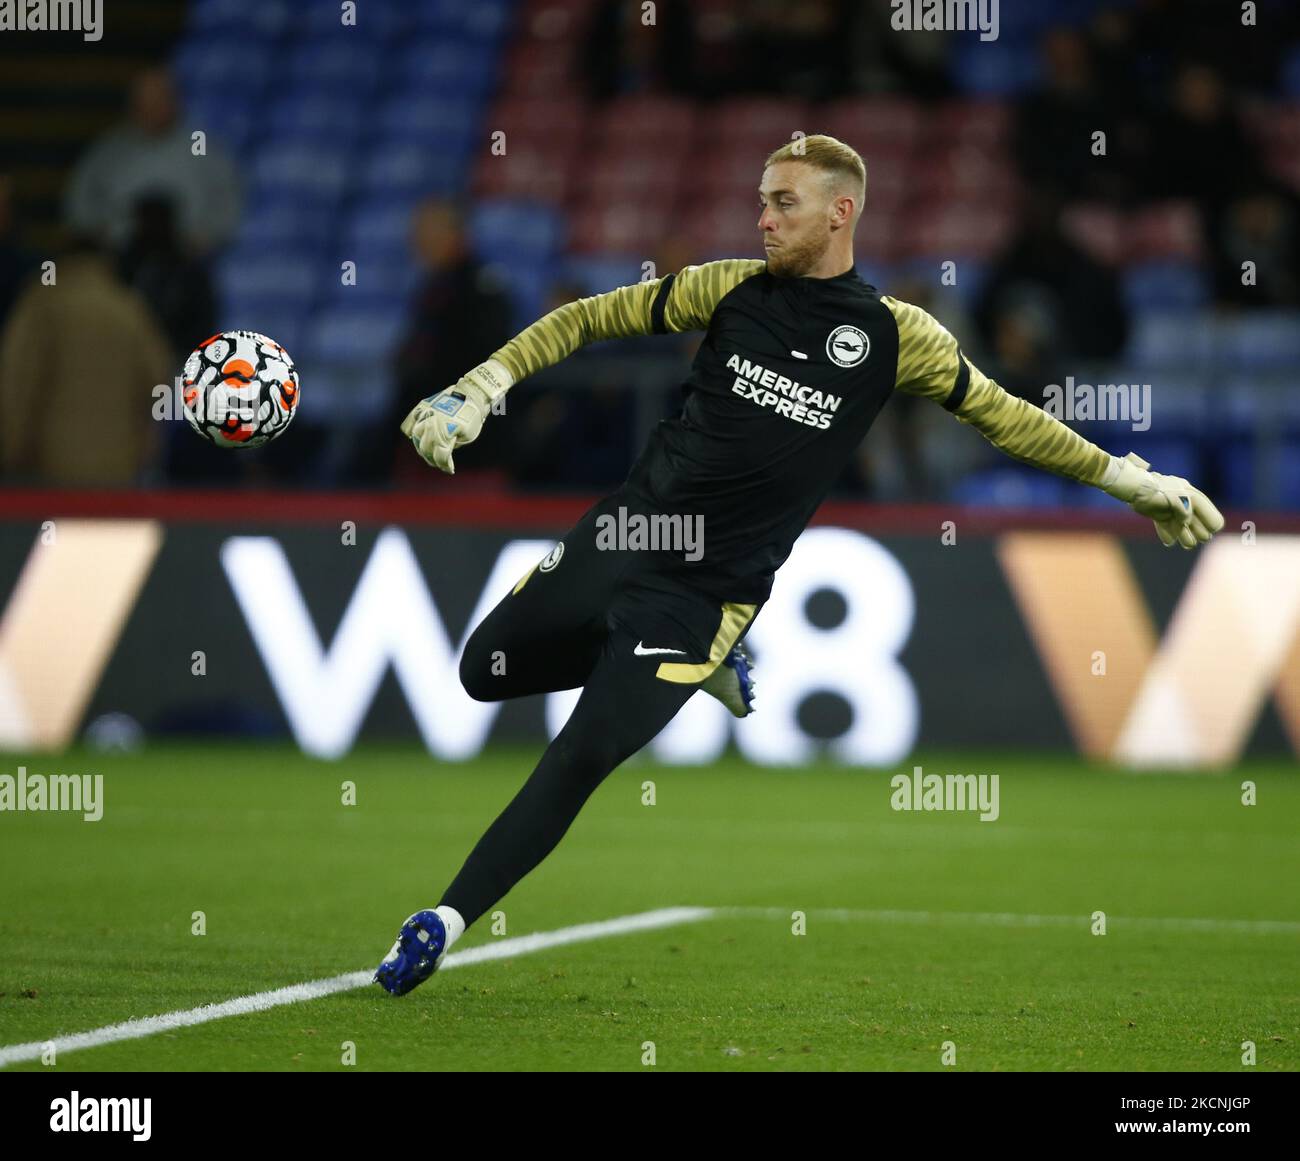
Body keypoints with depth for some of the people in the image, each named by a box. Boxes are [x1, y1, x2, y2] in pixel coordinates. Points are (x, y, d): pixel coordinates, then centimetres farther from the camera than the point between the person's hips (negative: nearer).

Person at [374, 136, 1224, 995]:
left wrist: (1128, 478, 8)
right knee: (484, 673, 17)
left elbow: (1004, 416, 9)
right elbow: (587, 319, 8)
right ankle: (699, 665, 26)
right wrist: (483, 387, -4)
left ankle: (446, 924, -4)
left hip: (708, 589, -4)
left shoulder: (897, 335, -4)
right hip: (622, 531, 4)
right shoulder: (732, 287, 1)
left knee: (583, 757, -13)